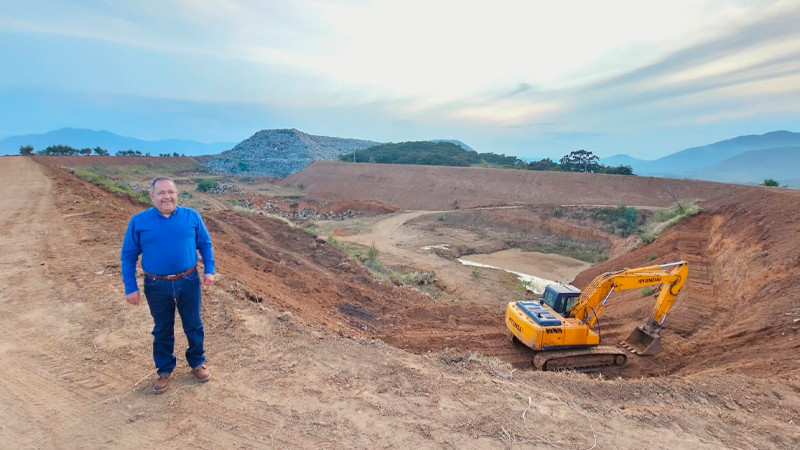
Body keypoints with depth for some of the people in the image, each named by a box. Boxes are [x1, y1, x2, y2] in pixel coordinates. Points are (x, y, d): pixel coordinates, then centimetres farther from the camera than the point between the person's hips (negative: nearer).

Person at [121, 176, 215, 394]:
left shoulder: (192, 216, -4)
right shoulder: (139, 221, -6)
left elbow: (205, 244, 5)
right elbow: (128, 256, -1)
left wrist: (209, 270, -4)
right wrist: (130, 287, -4)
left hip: (189, 282, 1)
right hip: (156, 286, 0)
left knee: (193, 326, 15)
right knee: (162, 330, 16)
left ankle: (197, 362, 37)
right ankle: (165, 370, 36)